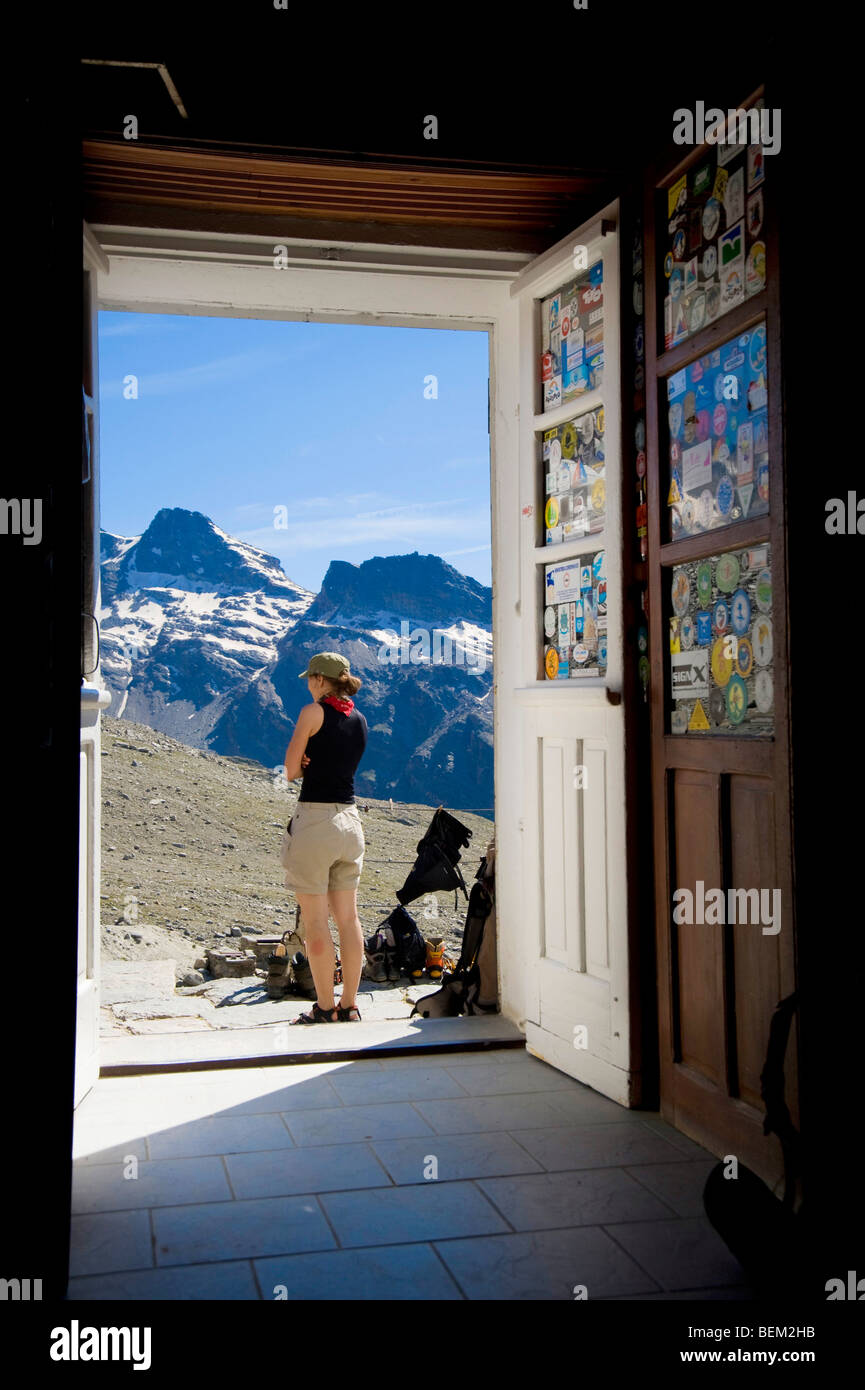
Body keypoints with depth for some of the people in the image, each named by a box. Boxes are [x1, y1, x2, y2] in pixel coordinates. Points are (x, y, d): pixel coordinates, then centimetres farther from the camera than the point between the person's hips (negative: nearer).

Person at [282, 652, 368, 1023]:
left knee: (315, 920, 0)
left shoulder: (313, 712, -7)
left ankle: (325, 1009, 4)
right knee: (348, 917, 9)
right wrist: (312, 763, -1)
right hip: (349, 818, 7)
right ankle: (349, 1006, 14)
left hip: (314, 819, -7)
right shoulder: (359, 720, 13)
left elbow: (292, 770, -5)